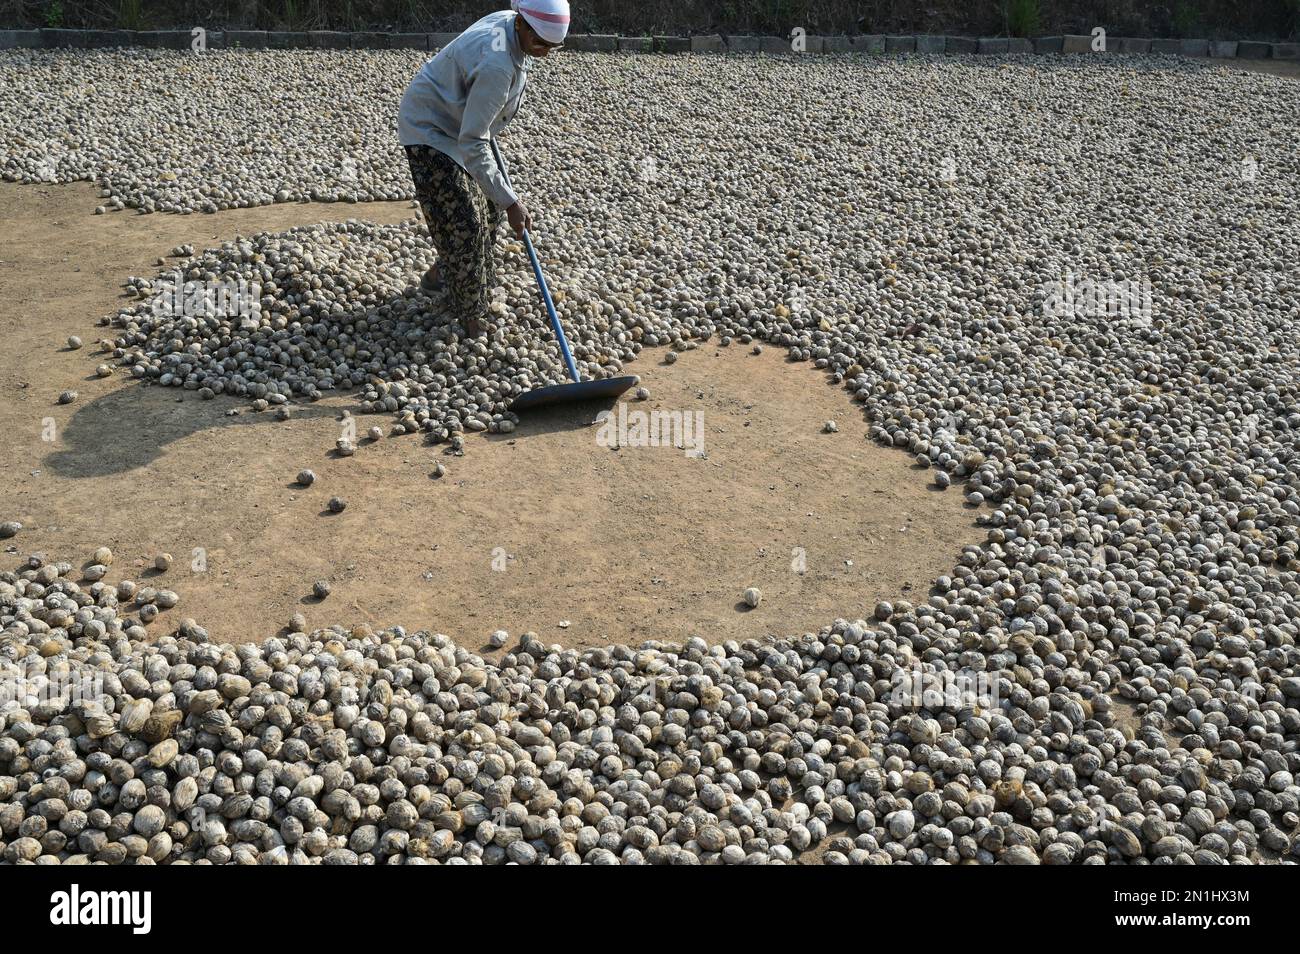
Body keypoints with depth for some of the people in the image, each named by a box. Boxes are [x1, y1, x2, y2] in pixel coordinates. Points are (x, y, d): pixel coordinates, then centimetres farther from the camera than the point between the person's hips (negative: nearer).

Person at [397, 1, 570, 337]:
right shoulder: (497, 64, -36)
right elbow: (473, 146, -36)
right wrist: (511, 201, -35)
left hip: (458, 125, 10)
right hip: (429, 131, -10)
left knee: (487, 207, 16)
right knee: (463, 222, -9)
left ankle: (440, 275, 34)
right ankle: (471, 315, 6)